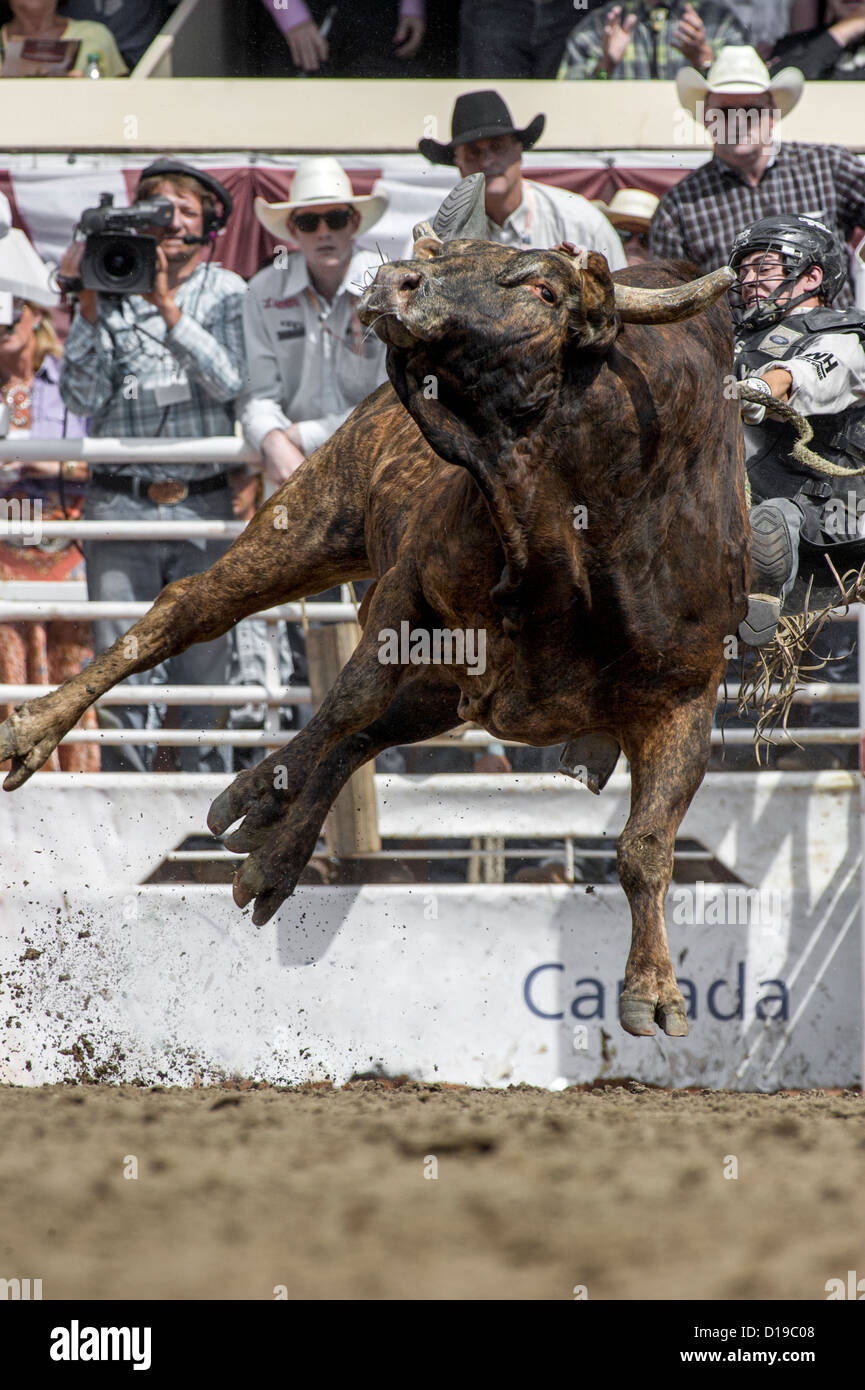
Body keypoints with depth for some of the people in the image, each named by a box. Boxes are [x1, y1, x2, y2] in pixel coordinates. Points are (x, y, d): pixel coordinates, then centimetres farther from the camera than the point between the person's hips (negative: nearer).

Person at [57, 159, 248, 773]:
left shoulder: (227, 295, 6)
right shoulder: (110, 293, 7)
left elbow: (230, 382, -10)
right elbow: (83, 397, -1)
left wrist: (168, 307, -16)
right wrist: (87, 308, -10)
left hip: (203, 509, -1)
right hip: (121, 504, 1)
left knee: (204, 670, -1)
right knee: (119, 674, -3)